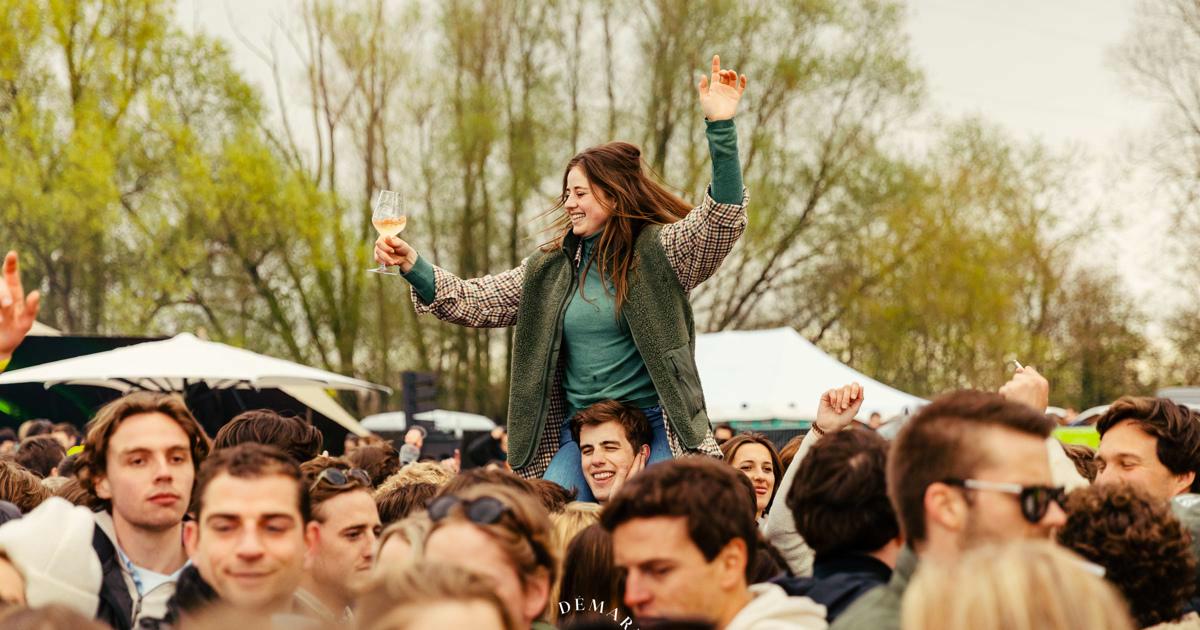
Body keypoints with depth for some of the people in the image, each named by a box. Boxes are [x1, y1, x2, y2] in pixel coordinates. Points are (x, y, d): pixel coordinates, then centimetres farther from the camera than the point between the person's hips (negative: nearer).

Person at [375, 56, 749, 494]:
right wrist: (412, 265, -1)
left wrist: (720, 126, -28)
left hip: (654, 433, -4)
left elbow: (723, 217, -17)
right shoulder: (549, 270, 12)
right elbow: (473, 303, 12)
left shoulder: (660, 251, -3)